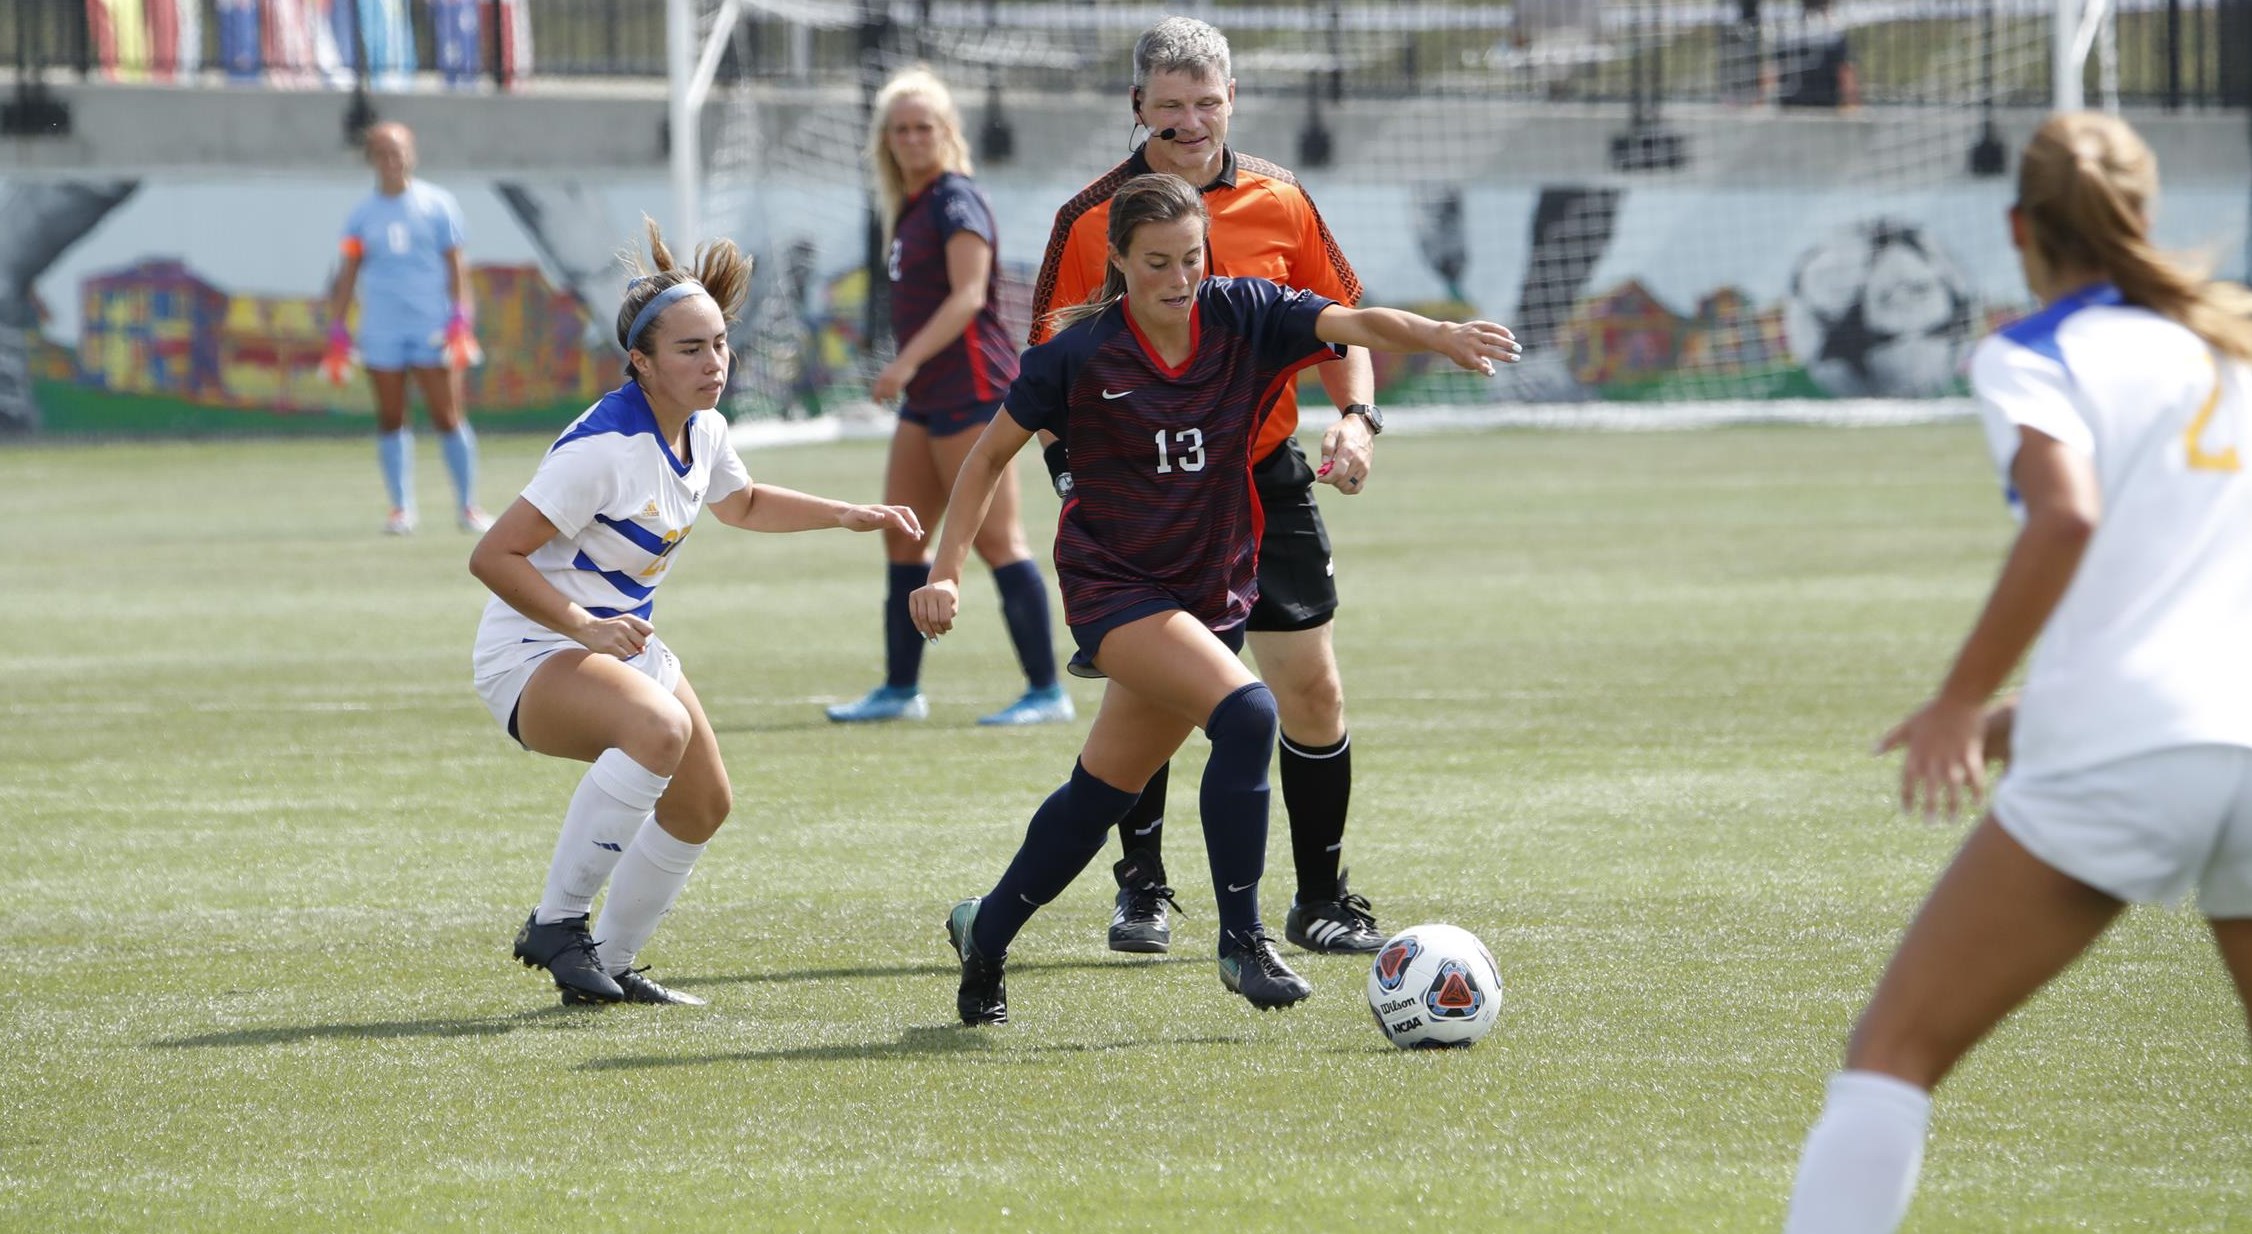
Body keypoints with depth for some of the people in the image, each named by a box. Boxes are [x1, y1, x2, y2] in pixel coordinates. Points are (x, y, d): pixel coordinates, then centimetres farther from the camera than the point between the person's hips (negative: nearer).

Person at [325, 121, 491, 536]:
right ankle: (401, 507, 9)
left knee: (447, 416, -4)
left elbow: (456, 267, 2)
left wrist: (460, 321, -8)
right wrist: (337, 334, 6)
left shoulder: (437, 204, 3)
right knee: (390, 419, 2)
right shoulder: (363, 214, 9)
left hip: (433, 327, -2)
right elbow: (348, 275, 12)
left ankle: (467, 505, 5)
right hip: (382, 332, 2)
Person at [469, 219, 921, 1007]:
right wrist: (584, 629, -33)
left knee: (702, 807, 12)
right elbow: (493, 556, -26)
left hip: (623, 641, 10)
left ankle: (610, 965, 28)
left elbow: (741, 504, 25)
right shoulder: (604, 447, -27)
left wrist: (848, 516, 16)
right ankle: (556, 924, -26)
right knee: (660, 727, -36)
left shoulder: (703, 432, 1)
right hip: (533, 652, -10)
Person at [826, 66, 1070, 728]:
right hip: (928, 398, 10)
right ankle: (901, 688, 19)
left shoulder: (955, 201, -11)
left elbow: (968, 295, -22)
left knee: (997, 540, -9)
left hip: (971, 391, -10)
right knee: (902, 539, 11)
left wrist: (907, 362, -30)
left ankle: (1047, 691, -7)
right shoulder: (911, 207, 15)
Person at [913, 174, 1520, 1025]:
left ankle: (985, 932, 34)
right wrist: (945, 571, -6)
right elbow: (991, 455, 0)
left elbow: (1352, 324, -24)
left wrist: (1438, 336, -43)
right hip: (1114, 586, -4)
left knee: (1102, 794, 12)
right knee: (1245, 713, -27)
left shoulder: (1245, 319, -7)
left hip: (1213, 590, 4)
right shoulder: (1078, 357, -12)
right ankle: (1241, 941, -20)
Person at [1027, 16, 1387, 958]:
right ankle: (1141, 891, 17)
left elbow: (1340, 324, 10)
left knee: (1310, 686, -1)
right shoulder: (1092, 220, -5)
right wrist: (1078, 466, -14)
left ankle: (1321, 900, 11)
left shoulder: (1279, 202, 1)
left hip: (1266, 482, 2)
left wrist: (1356, 415, -7)